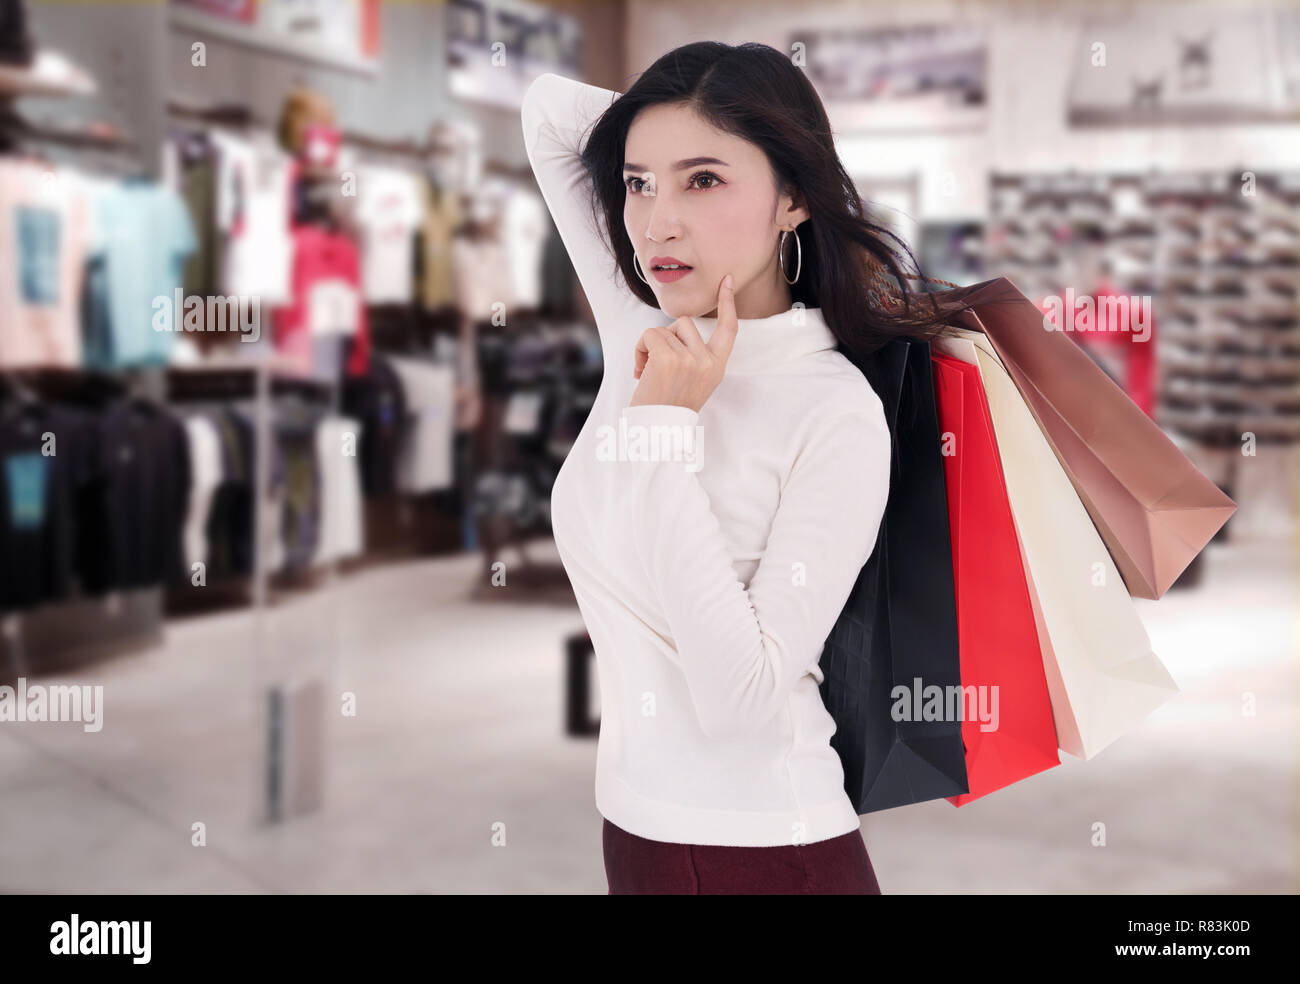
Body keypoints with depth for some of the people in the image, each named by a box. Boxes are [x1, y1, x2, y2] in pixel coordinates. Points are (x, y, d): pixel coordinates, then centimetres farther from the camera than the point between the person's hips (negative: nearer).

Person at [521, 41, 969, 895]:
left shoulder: (836, 413, -19)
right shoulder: (644, 338, -1)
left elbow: (740, 696, -27)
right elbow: (549, 110, 9)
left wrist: (667, 427, -23)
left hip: (768, 854, -6)